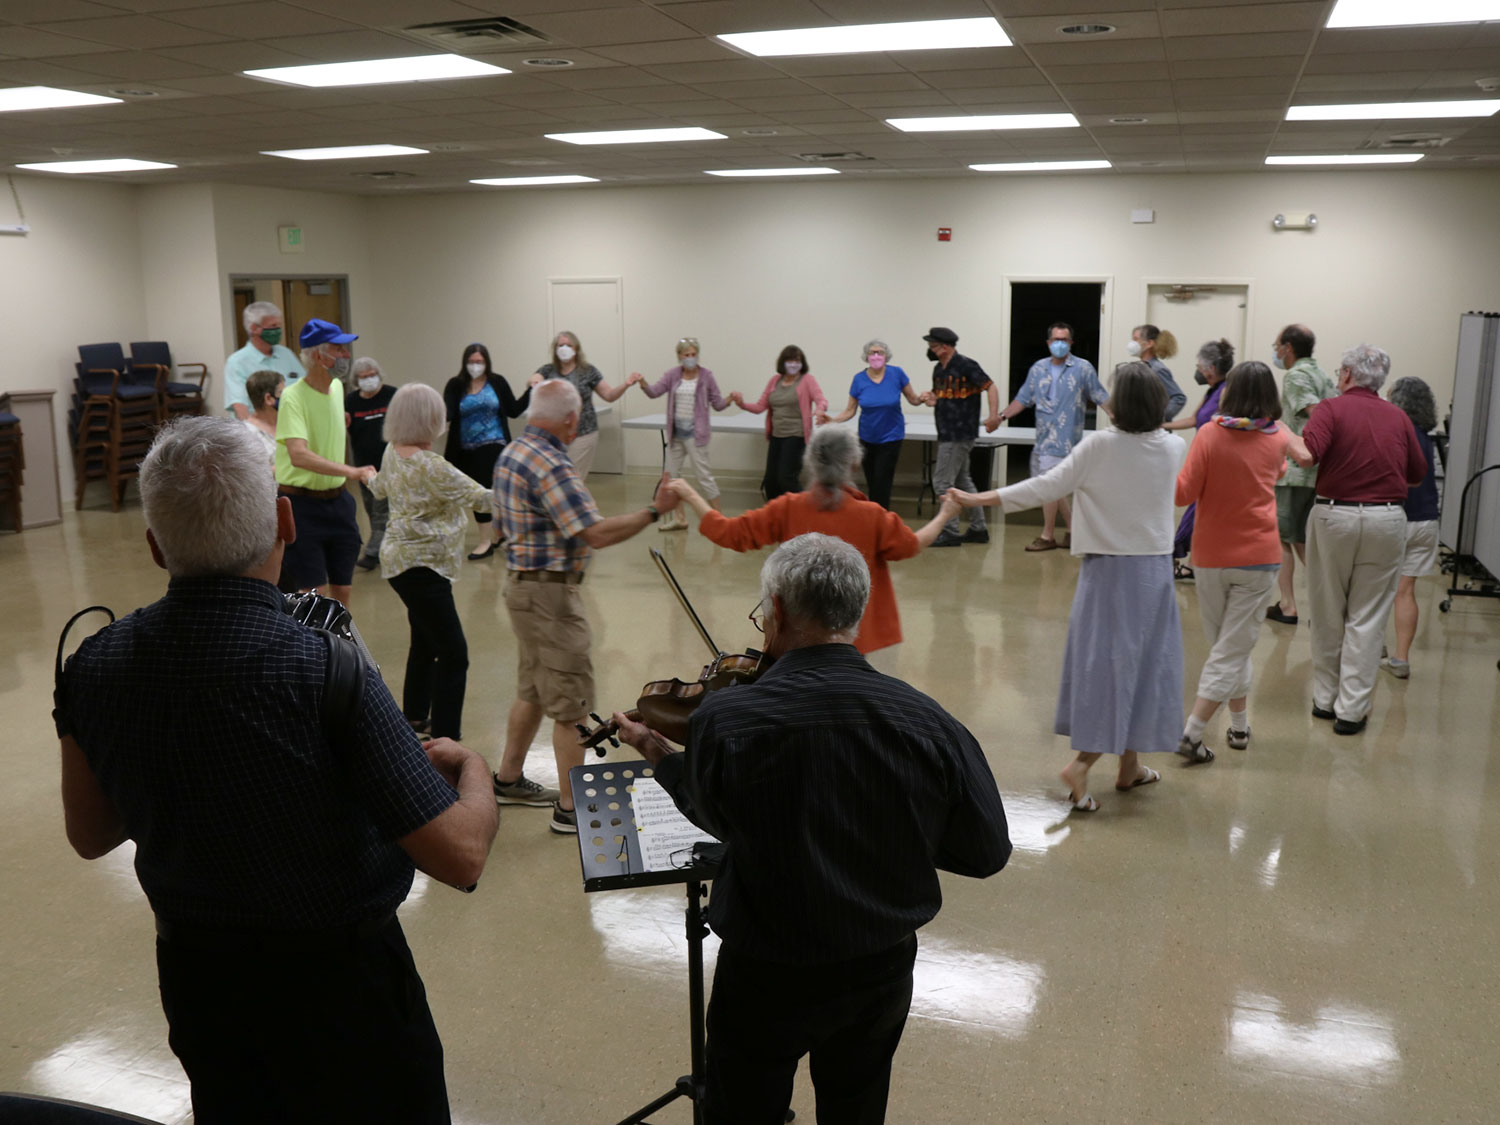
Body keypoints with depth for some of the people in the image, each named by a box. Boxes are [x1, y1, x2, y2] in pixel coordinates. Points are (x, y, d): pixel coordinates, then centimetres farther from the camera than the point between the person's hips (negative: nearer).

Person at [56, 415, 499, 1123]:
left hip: (192, 977, 5)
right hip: (340, 983, -5)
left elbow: (89, 836, 5)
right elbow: (461, 854, -26)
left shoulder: (94, 664, -12)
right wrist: (471, 768, -7)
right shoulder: (325, 671, -29)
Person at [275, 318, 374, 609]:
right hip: (302, 505, -7)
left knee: (342, 590, 12)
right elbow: (299, 455, -33)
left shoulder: (336, 388, 6)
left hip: (337, 500, 7)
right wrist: (350, 471, -41)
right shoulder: (293, 397, -19)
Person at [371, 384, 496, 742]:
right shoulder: (430, 466, -22)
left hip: (399, 558, 10)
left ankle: (415, 715, 39)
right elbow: (480, 497, -17)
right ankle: (444, 738, -11)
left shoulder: (392, 454, 6)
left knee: (425, 639, 25)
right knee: (453, 655, -10)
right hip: (421, 565, -10)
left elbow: (381, 490, 26)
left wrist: (368, 478, 49)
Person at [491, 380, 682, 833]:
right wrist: (654, 510, -20)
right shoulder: (551, 465, -23)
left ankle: (508, 780, 34)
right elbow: (597, 533, -28)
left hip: (522, 582, 10)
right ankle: (571, 809, 5)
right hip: (549, 593, -10)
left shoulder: (512, 453, 9)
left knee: (533, 690, 22)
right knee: (571, 702, -2)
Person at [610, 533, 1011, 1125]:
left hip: (765, 975, -2)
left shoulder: (722, 720, -23)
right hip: (882, 974, 2)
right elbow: (987, 853, -6)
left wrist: (659, 757, 15)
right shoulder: (929, 724, -18)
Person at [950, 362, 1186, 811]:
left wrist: (979, 498, -9)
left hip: (1106, 568, -1)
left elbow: (1045, 487, -13)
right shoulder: (1173, 448, -5)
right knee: (1143, 662, 7)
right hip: (1153, 567, 1)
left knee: (1105, 659, 8)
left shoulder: (1099, 446, -12)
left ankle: (1130, 766, 15)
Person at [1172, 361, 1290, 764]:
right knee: (1232, 651, 1)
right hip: (1258, 557, 0)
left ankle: (1240, 726, 27)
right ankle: (1191, 733, -8)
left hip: (1210, 557, 0)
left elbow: (1184, 493, -13)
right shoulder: (1277, 439, -1)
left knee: (1225, 644, 17)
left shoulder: (1210, 434, -8)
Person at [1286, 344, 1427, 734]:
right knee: (1367, 618, 5)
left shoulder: (1331, 409, -5)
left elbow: (1306, 456, -20)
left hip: (1335, 515, -2)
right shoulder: (1399, 417, 7)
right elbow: (1417, 475, 14)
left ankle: (1325, 698, 22)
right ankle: (1351, 710, 5)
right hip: (1387, 519, 2)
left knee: (1328, 614, 12)